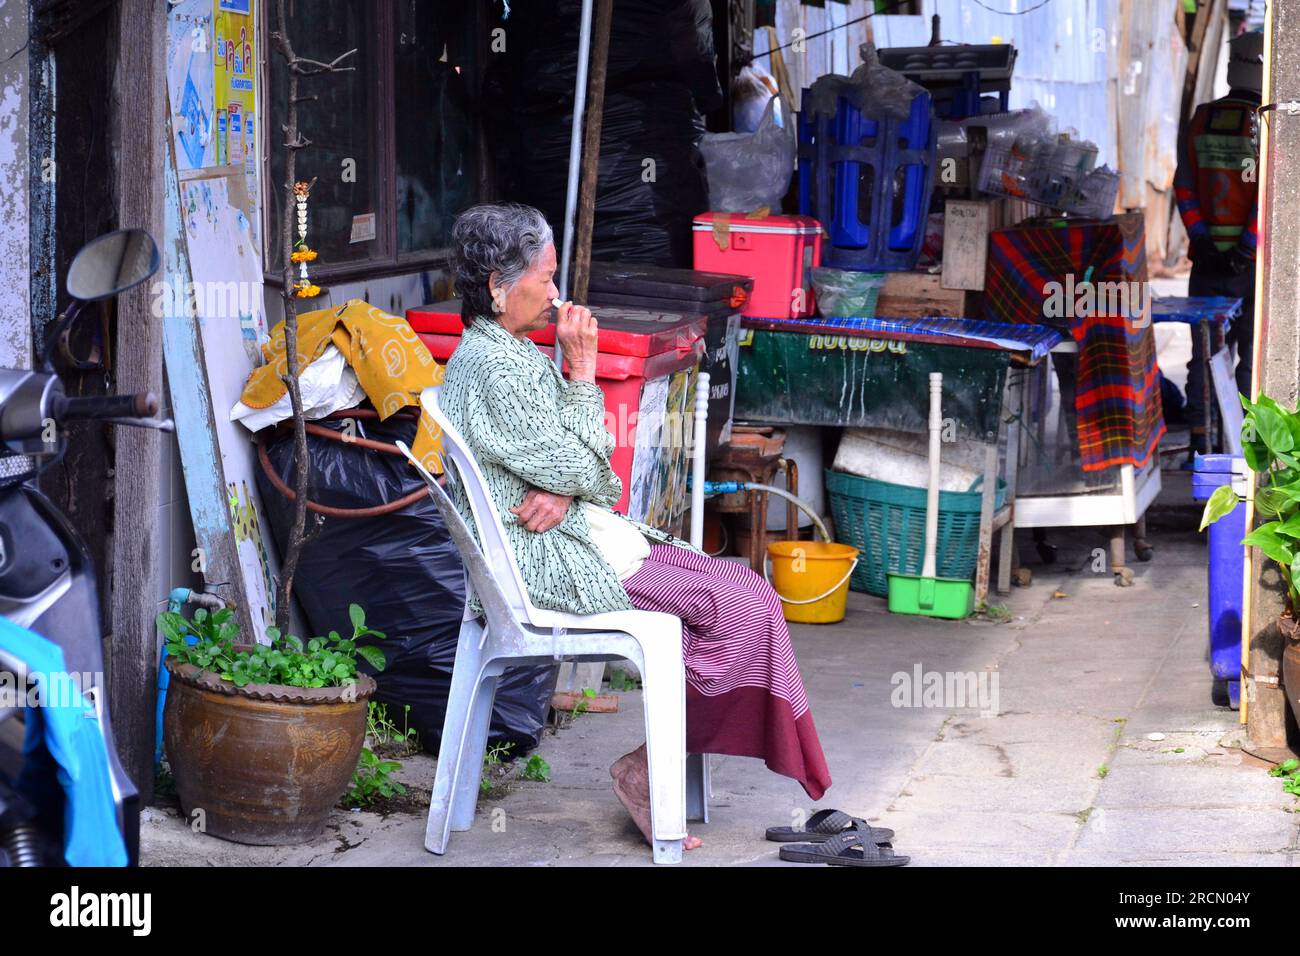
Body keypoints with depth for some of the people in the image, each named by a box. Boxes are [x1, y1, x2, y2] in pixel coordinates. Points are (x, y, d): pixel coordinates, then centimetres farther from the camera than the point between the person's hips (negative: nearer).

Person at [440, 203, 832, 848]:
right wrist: (583, 368, -10)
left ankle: (657, 768, -4)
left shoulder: (503, 352, 16)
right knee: (742, 608, -16)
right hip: (552, 560, -10)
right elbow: (580, 466, -16)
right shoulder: (495, 368, -17)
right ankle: (651, 766, -5)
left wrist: (562, 492, -10)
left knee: (742, 592, -3)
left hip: (571, 533, 10)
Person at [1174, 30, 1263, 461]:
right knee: (1254, 351, 5)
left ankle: (1200, 437, 9)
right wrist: (1248, 246, -15)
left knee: (1206, 349, 10)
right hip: (1254, 260, -3)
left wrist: (1202, 240, -3)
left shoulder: (1201, 121, 3)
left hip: (1208, 258, 3)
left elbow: (1184, 188, 0)